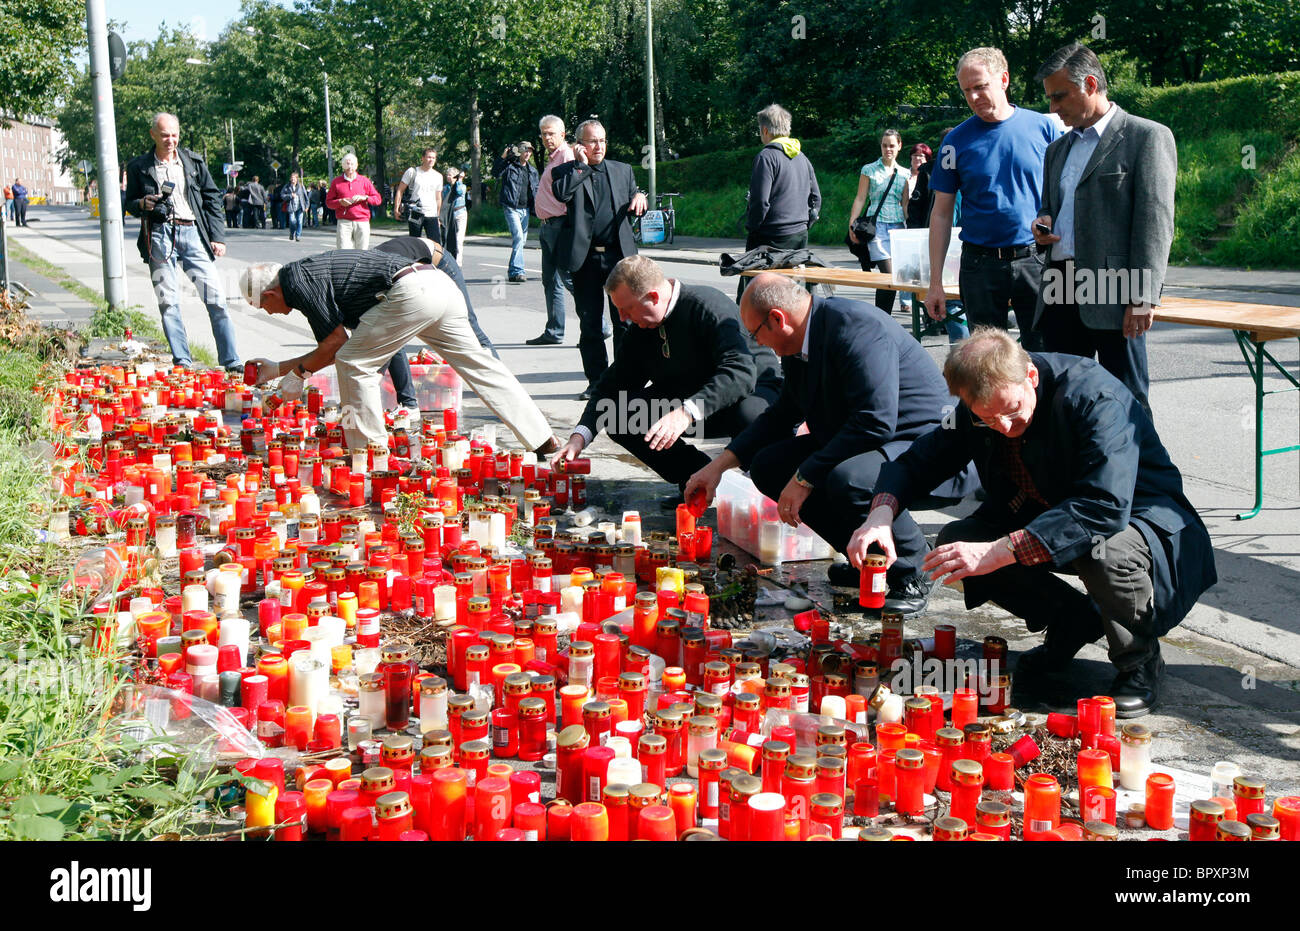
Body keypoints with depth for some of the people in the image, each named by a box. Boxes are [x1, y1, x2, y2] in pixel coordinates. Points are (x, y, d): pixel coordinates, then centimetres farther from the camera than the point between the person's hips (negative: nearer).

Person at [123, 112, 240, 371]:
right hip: (159, 235, -1)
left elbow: (212, 198, 14)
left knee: (215, 297, -5)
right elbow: (130, 203, 17)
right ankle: (182, 362, 3)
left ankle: (231, 361, -2)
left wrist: (217, 237, 7)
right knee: (168, 301, -3)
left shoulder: (194, 162, 13)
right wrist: (142, 204, -8)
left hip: (192, 233, 1)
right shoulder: (139, 166, 10)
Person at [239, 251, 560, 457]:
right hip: (440, 284, 10)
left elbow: (337, 340, -2)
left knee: (354, 363, 1)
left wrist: (299, 371, 12)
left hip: (413, 294, -10)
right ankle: (543, 440, 14)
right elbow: (333, 350, 34)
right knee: (477, 362, 12)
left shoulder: (294, 279, 1)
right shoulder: (311, 272, 29)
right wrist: (278, 368, 41)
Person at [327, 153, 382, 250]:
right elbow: (328, 202, 11)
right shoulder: (336, 182, 11)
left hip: (362, 222, 1)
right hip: (344, 222, -1)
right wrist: (340, 202, -8)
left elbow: (377, 198, 11)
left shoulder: (364, 181, 13)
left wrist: (364, 198, -7)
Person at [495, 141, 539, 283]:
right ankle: (517, 271, -20)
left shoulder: (533, 171, 17)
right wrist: (503, 157, -25)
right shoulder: (510, 165, -1)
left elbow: (536, 190, 22)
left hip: (525, 209, 7)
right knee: (518, 236, -19)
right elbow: (495, 172, -17)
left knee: (522, 239, 9)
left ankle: (512, 271, 20)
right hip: (511, 208, -7)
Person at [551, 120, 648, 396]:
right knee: (589, 323, 4)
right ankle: (597, 380, 13)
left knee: (625, 320, -1)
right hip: (585, 257, -1)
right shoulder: (566, 172, 6)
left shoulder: (622, 170, 15)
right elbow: (561, 193, -16)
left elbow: (634, 209, 19)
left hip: (618, 255, 1)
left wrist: (639, 197, -3)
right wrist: (581, 165, -10)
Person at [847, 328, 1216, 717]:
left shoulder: (1095, 397, -31)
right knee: (956, 544, -14)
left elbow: (1106, 508, -41)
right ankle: (1072, 622, 7)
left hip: (1139, 516, -6)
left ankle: (1139, 662, -8)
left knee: (1106, 553, -40)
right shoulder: (980, 407, -11)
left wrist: (999, 551, -46)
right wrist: (881, 515, -26)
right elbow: (915, 462, -2)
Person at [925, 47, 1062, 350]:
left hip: (1035, 260, -1)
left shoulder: (1044, 127, 1)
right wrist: (935, 282, 1)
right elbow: (942, 213, 5)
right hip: (980, 265, 1)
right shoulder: (958, 140, 2)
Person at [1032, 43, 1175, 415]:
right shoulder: (1058, 149, 21)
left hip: (1111, 293, -7)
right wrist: (1043, 223, 6)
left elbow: (1155, 221, -9)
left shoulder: (1147, 136, -2)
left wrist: (1143, 298, -17)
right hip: (1059, 291, 7)